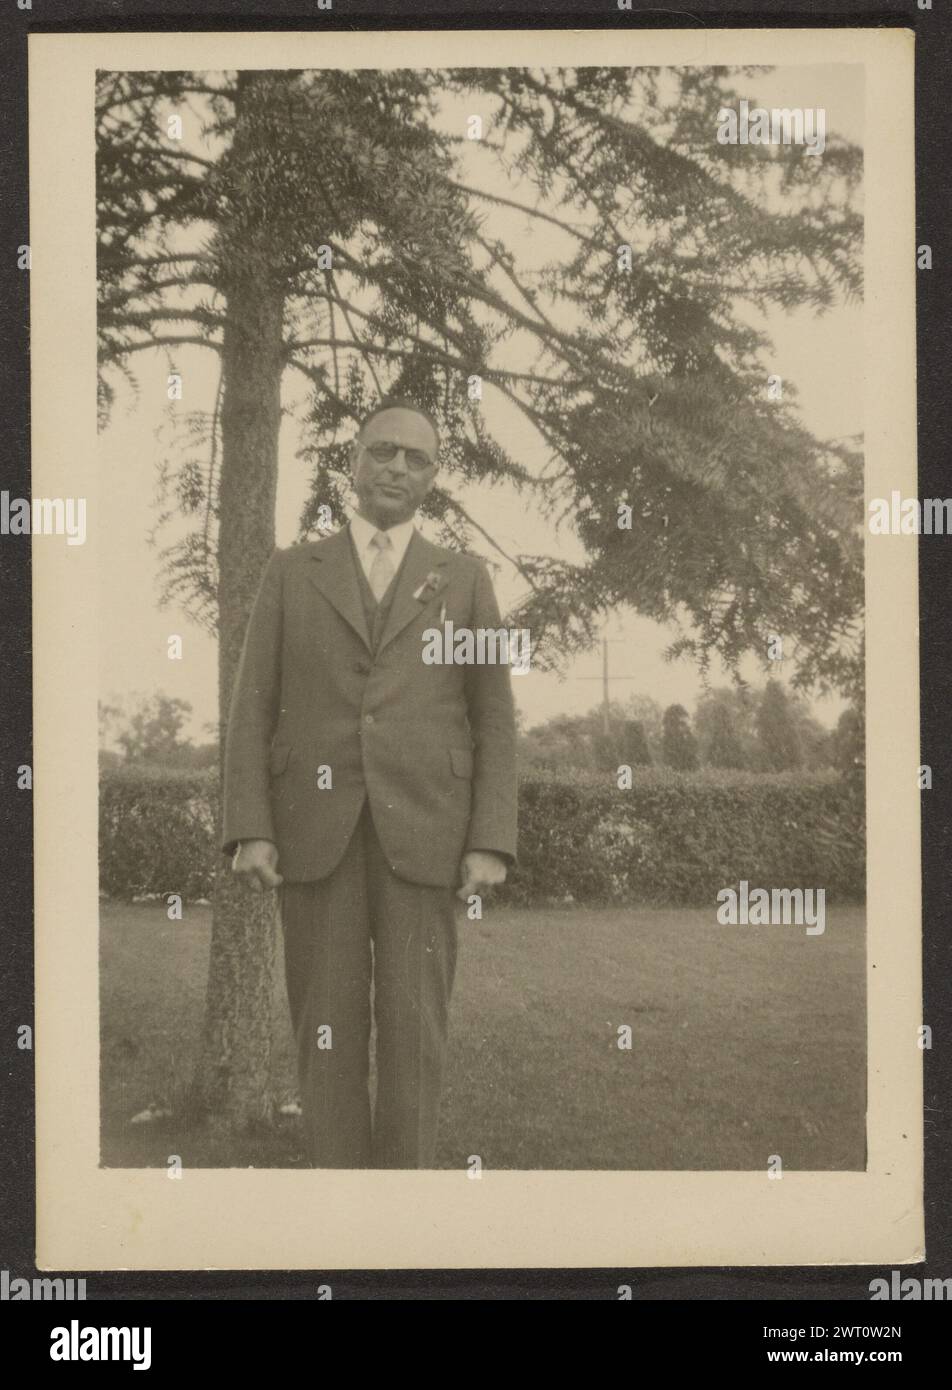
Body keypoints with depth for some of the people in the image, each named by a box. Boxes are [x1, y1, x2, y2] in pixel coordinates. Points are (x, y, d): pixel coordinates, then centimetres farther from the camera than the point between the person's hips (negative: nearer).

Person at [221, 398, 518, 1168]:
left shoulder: (465, 579, 11)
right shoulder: (292, 571, 11)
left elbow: (494, 721, 6)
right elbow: (254, 709, 5)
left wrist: (491, 843, -6)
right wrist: (249, 830, -7)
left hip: (421, 833, 0)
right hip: (316, 831, 0)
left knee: (414, 1032, -3)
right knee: (327, 1032, 0)